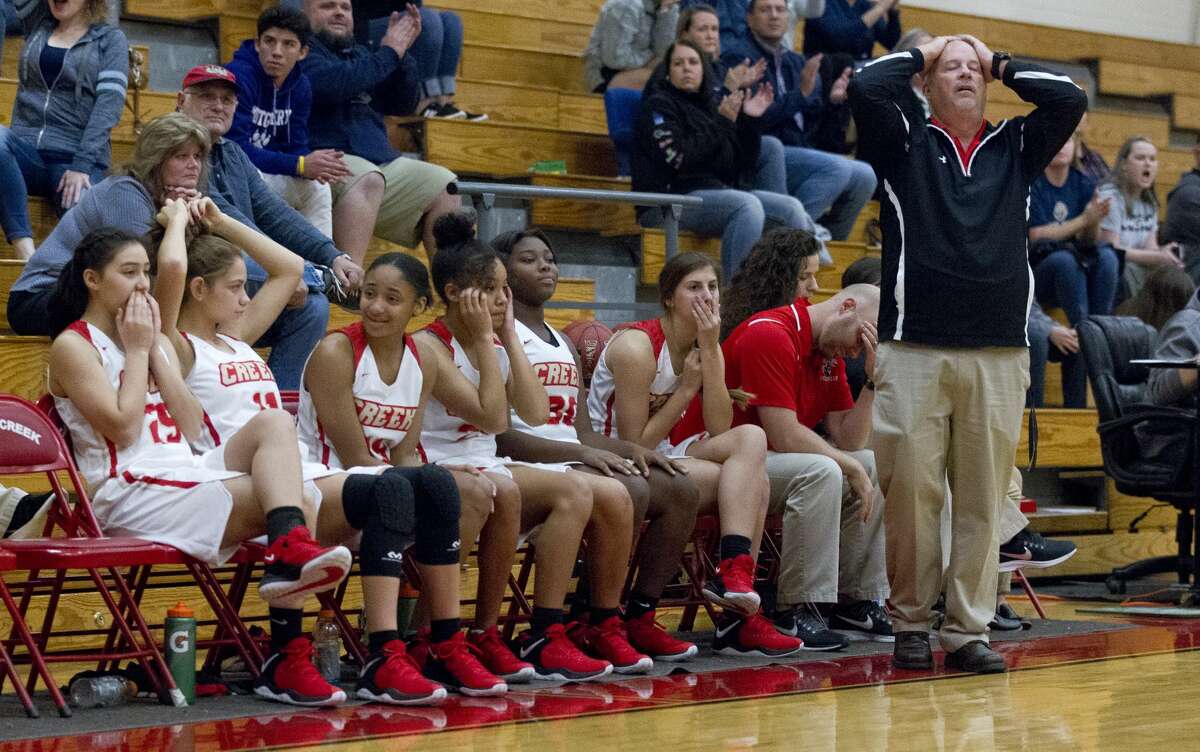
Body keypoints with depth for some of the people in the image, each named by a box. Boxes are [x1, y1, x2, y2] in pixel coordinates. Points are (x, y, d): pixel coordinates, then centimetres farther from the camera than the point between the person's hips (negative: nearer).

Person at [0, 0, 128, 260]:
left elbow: (109, 104, -3)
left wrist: (82, 165, -16)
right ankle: (26, 252, -38)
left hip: (74, 158, -2)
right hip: (25, 151, 2)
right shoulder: (36, 24, 21)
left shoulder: (110, 39, 9)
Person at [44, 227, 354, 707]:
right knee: (290, 502, -21)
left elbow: (192, 429, 8)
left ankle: (290, 554, -34)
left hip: (186, 476, 7)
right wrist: (137, 350, -4)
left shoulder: (159, 342, 20)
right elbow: (123, 427, -14)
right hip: (128, 493, -7)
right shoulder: (73, 346, -1)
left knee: (275, 423, -21)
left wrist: (156, 350, 3)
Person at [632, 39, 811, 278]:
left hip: (720, 191, 7)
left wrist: (749, 121, 6)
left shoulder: (709, 105, 21)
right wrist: (722, 123, -11)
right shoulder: (658, 105, 2)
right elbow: (678, 159, -16)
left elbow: (744, 163, 19)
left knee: (791, 207, -10)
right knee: (748, 204, -32)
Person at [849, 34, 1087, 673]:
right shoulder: (906, 143, 10)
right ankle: (910, 626, 7)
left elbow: (1071, 101, 4)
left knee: (983, 500, 2)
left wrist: (1001, 64, 15)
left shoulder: (1015, 148, 17)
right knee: (911, 492, -4)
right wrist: (921, 54, 11)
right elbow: (864, 88, -6)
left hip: (999, 354, 2)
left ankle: (968, 632, 7)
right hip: (913, 350, -2)